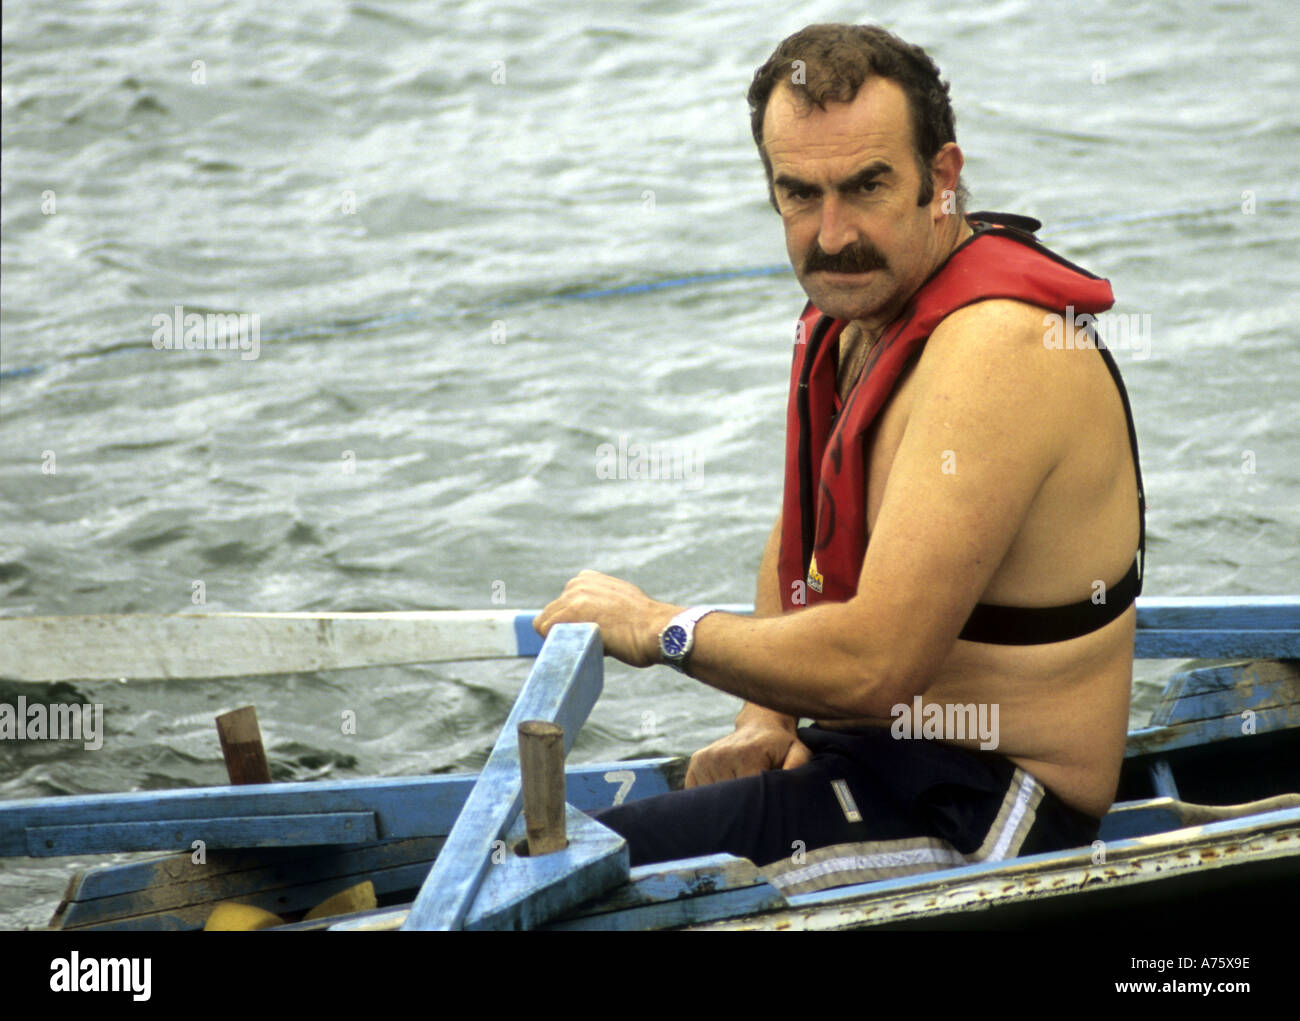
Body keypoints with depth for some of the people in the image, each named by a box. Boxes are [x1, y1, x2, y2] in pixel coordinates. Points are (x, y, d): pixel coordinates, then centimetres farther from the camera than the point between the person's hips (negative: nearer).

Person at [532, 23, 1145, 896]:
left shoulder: (995, 348, -24)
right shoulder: (858, 301, 8)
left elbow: (874, 664, -28)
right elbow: (801, 543, 23)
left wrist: (663, 627, -13)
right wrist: (767, 723, 5)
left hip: (976, 816, -10)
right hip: (880, 756, 10)